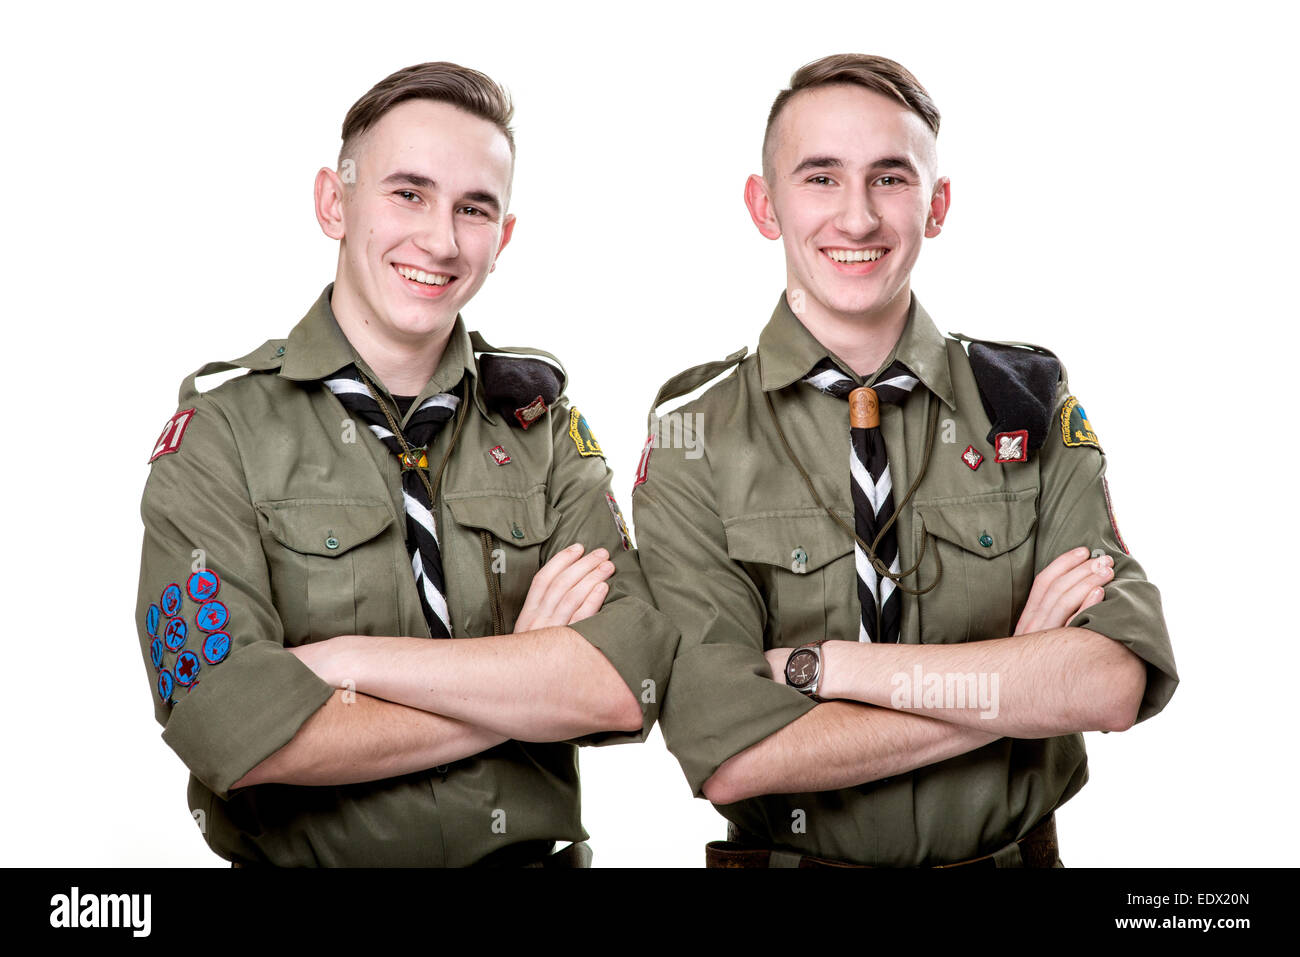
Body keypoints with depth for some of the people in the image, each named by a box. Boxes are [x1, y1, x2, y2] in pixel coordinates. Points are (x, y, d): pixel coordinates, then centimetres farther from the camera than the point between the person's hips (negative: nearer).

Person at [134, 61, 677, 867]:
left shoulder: (543, 425, 6)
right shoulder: (221, 431, -2)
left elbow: (630, 685, -7)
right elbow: (237, 732, -14)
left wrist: (350, 660, -13)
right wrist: (530, 677, -9)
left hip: (537, 852, 3)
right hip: (304, 857, -2)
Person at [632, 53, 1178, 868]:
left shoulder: (1029, 405, -6)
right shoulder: (693, 437, -12)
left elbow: (1116, 683, -17)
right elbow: (729, 756, -21)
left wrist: (823, 665, -21)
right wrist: (1020, 677, -19)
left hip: (1016, 854, 2)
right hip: (785, 852, -1)